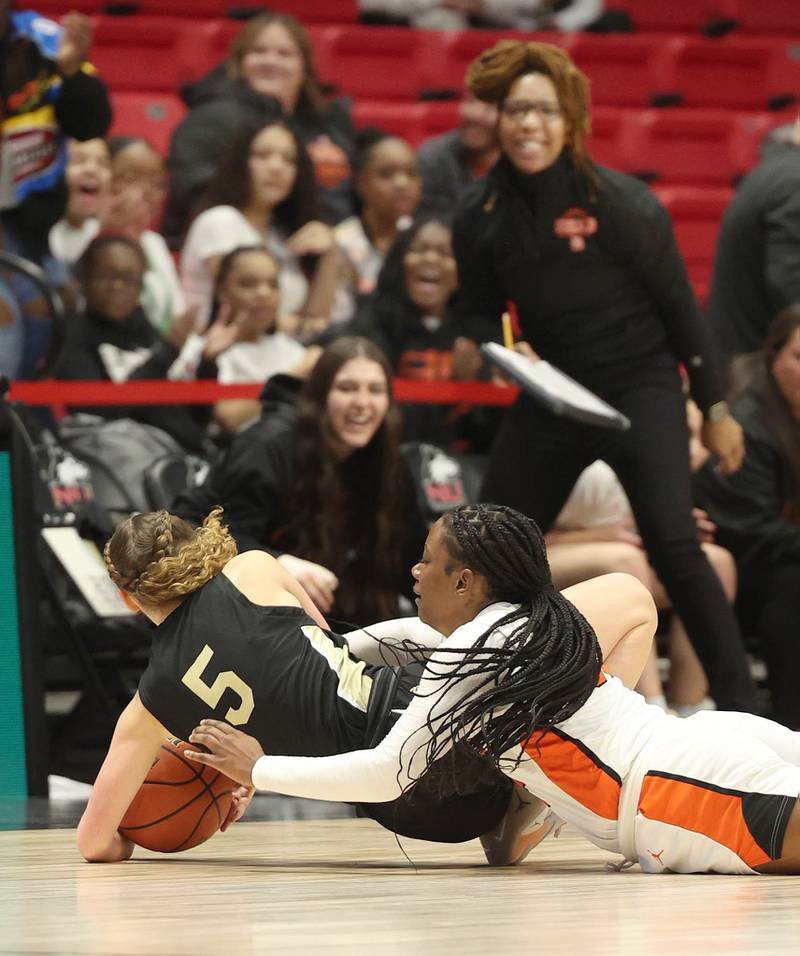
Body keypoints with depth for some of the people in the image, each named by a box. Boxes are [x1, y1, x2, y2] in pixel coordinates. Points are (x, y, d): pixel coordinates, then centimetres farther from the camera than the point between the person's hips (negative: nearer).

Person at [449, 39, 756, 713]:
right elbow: (478, 312, 8)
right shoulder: (480, 215, -5)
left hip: (640, 385, -4)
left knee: (673, 542, -20)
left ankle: (739, 704, -14)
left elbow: (679, 307, -6)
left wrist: (715, 408, 0)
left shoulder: (624, 204, -16)